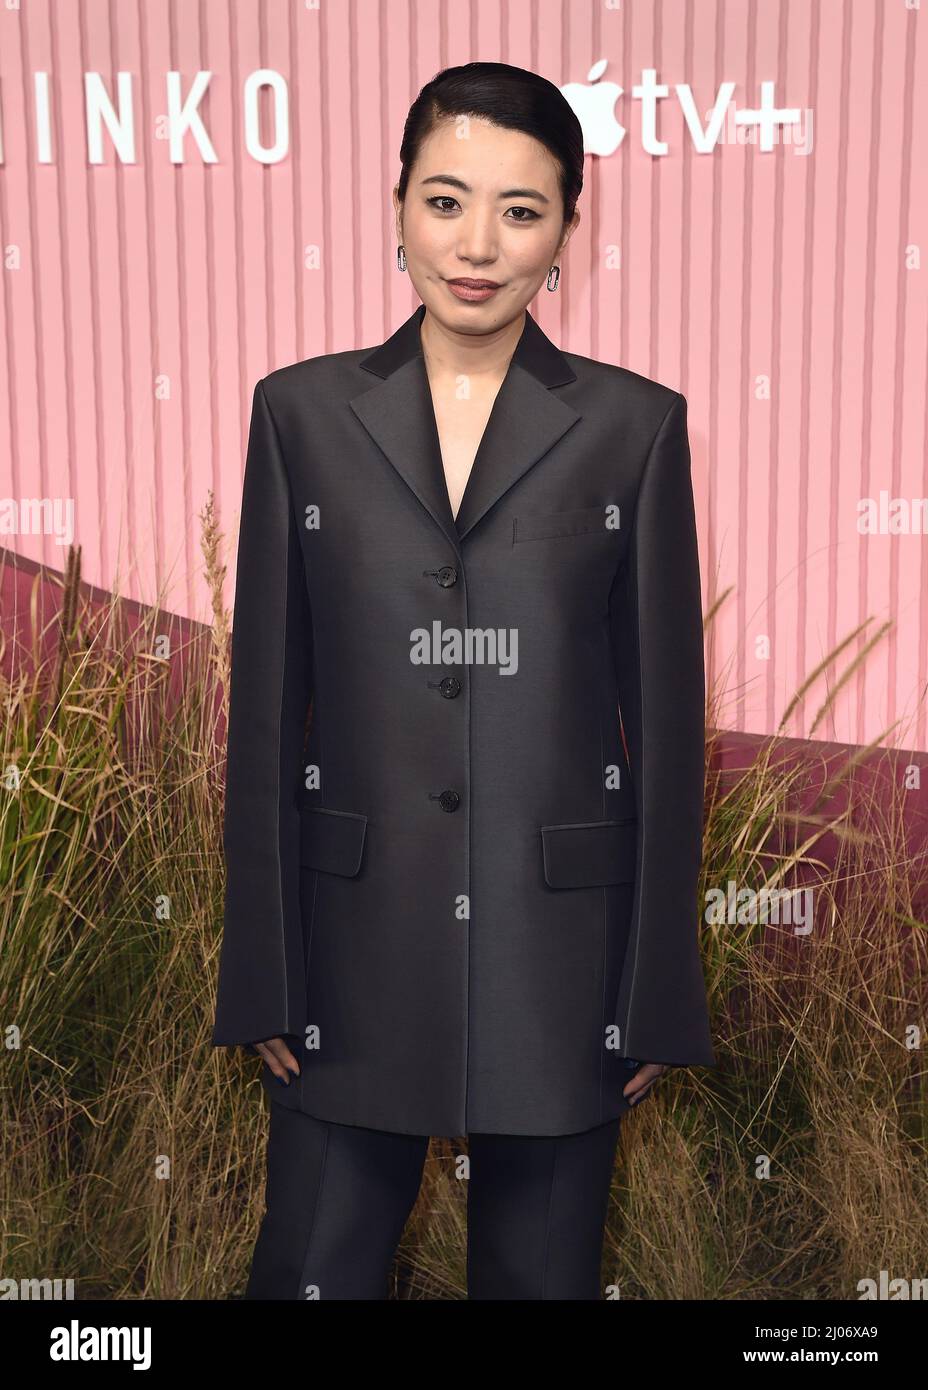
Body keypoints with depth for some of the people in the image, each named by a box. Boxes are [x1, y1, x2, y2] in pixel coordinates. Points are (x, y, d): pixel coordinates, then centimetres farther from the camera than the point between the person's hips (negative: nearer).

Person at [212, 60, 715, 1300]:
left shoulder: (634, 424, -1)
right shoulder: (303, 411, 1)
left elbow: (666, 713, 0)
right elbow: (266, 703, 1)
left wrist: (658, 995, 0)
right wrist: (262, 974, 0)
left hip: (561, 952, 0)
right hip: (357, 945, 1)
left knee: (543, 1272, 15)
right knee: (314, 1268, 10)